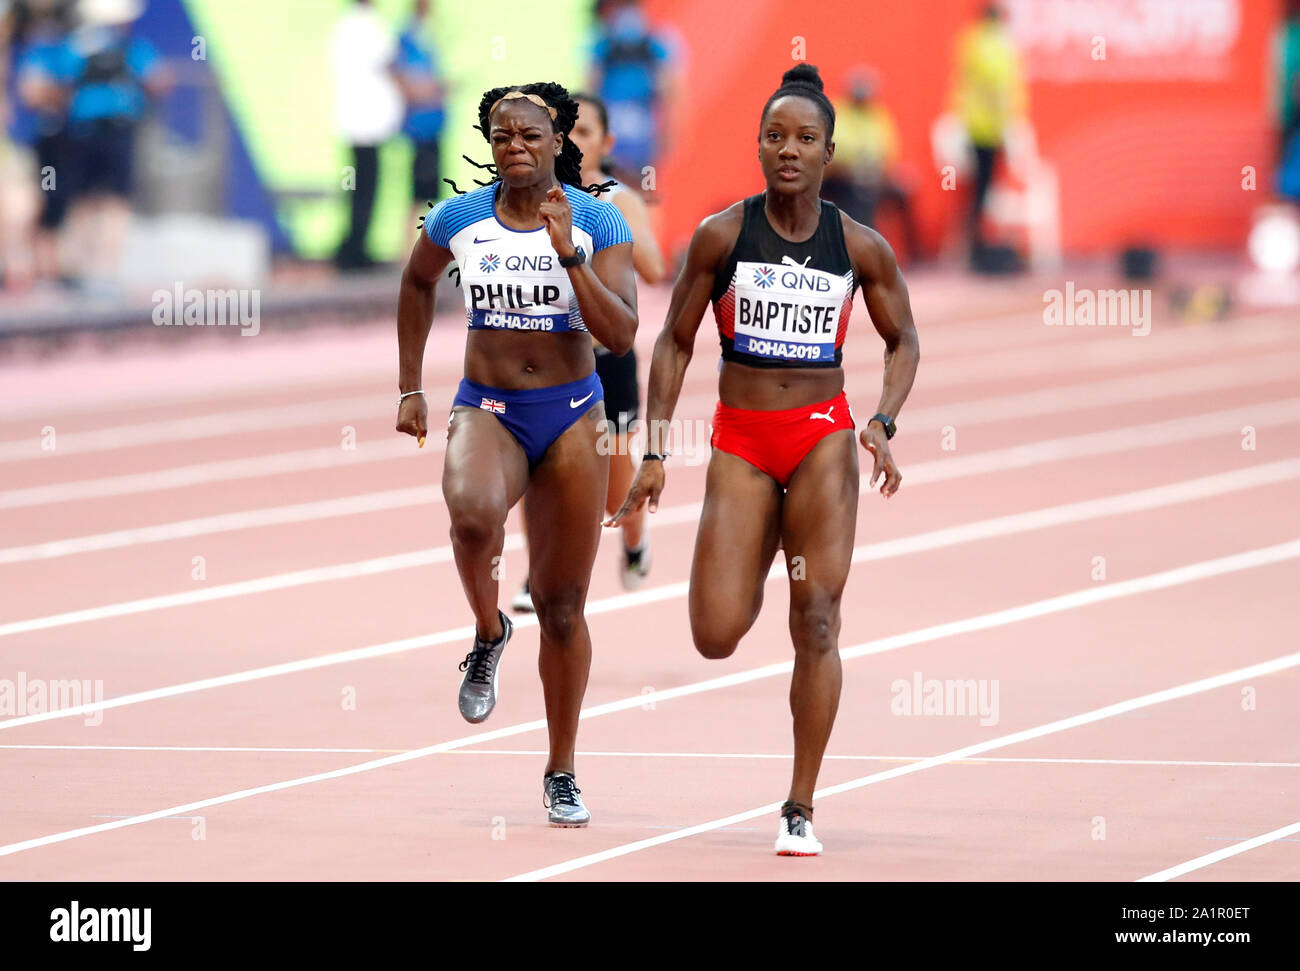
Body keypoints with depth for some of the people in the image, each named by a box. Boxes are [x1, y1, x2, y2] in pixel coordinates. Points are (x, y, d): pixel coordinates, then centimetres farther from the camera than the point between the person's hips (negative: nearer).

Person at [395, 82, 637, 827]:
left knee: (563, 606, 5)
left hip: (571, 414, 0)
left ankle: (562, 775, 20)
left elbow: (622, 334, -13)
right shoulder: (458, 219, -1)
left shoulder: (596, 222, -5)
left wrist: (569, 255, -23)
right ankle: (488, 635, -4)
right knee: (473, 514, -36)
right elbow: (418, 283, 20)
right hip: (486, 409, 0)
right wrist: (410, 388, 18)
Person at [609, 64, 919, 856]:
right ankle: (754, 572, 33)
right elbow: (675, 342, 5)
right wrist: (655, 452, -1)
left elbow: (903, 342, 12)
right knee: (716, 638, -7)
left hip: (823, 438, 0)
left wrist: (882, 424, -6)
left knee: (817, 622, -9)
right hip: (740, 442, 0)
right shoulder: (722, 236, -2)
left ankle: (801, 810, 0)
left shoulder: (860, 247, 0)